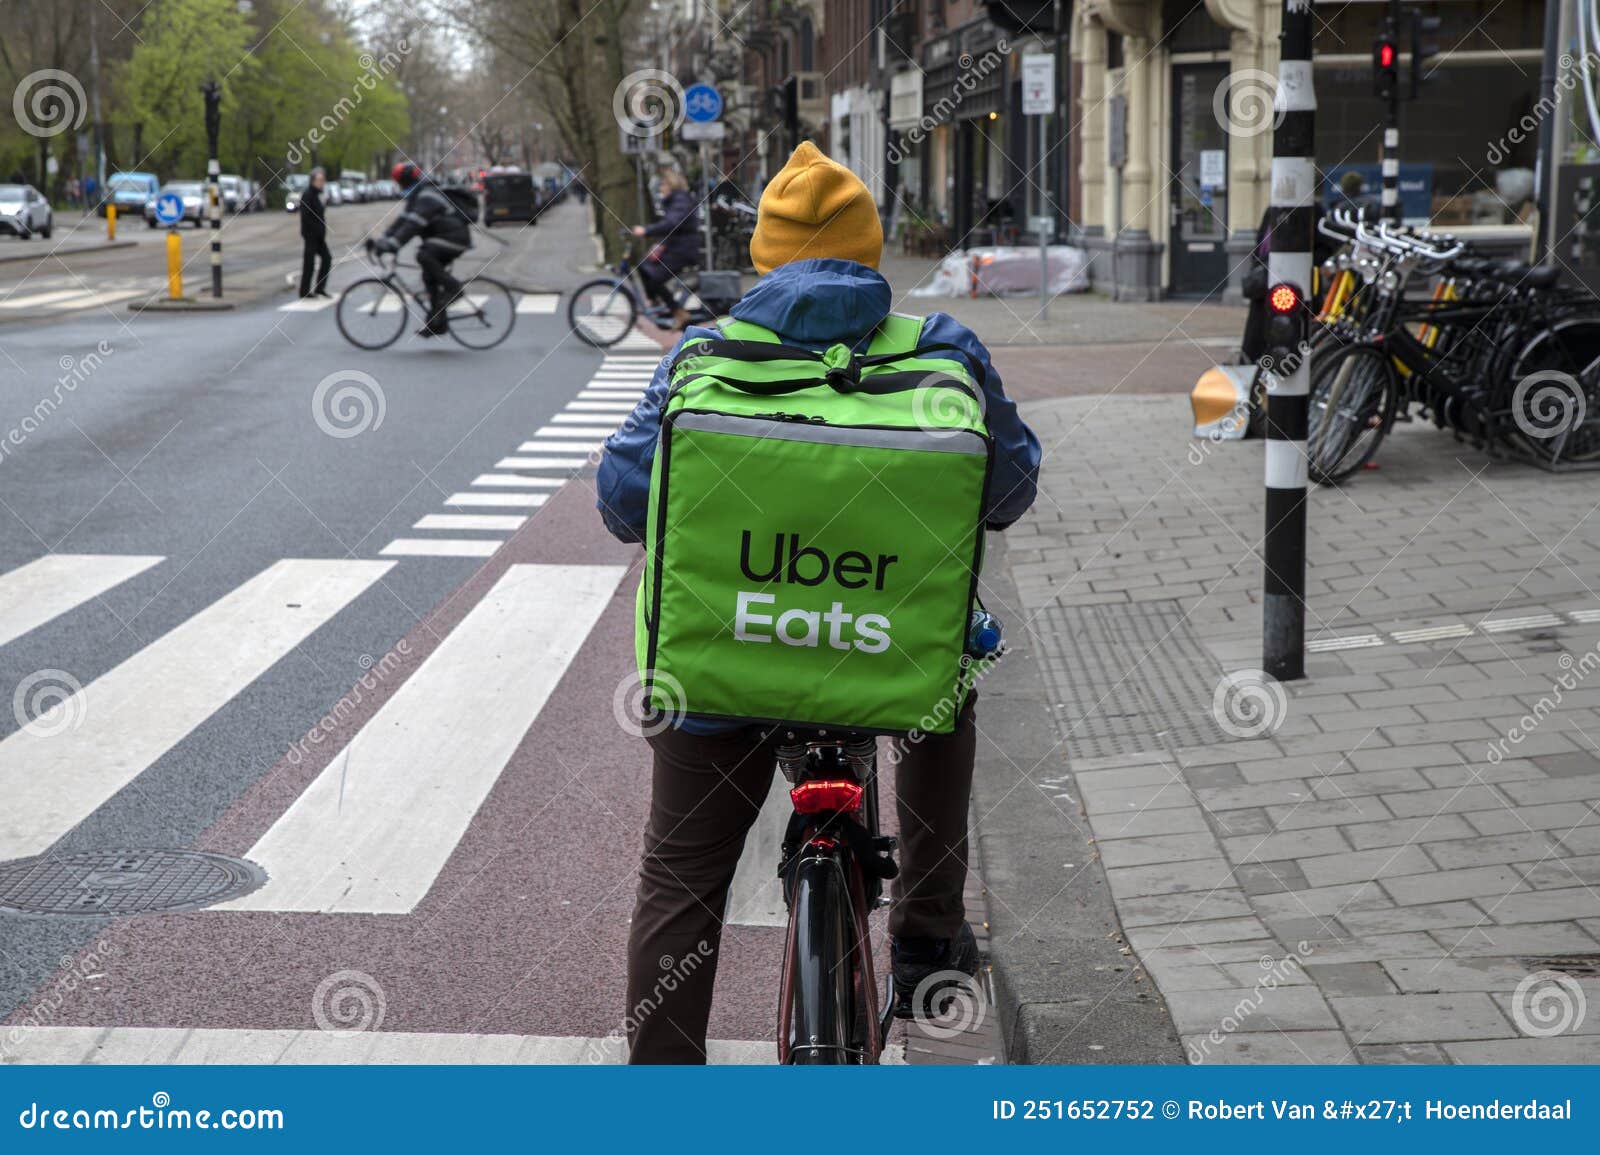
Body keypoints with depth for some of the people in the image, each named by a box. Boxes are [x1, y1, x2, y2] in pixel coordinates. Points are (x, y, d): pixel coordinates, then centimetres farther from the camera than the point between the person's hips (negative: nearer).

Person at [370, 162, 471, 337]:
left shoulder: (427, 196, -21)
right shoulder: (414, 197, 12)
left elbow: (414, 224, -31)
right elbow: (402, 220, 9)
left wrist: (393, 244, -36)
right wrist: (383, 239, -3)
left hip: (455, 237, -11)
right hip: (442, 237, 11)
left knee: (424, 256, -29)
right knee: (430, 277, 7)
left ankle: (452, 287, -16)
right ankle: (437, 324, 11)